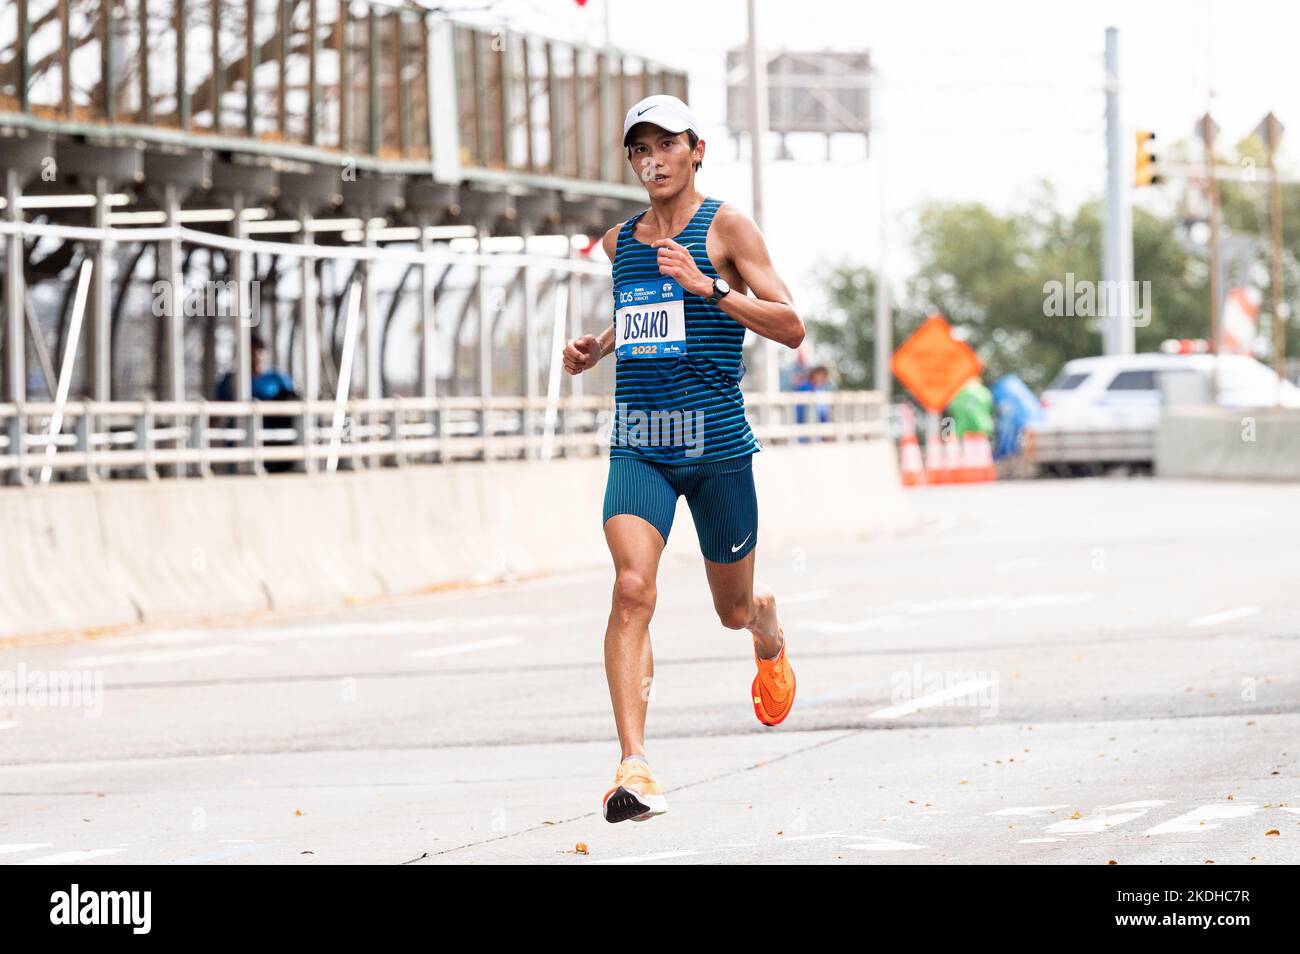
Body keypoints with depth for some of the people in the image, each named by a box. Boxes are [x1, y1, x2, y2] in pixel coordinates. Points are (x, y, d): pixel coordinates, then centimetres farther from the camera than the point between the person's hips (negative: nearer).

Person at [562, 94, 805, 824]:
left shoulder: (725, 227, -3)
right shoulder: (622, 241, 12)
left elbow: (792, 328, -9)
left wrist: (708, 287, -20)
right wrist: (597, 347, 13)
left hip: (716, 442, -2)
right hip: (638, 446, 2)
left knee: (735, 609, 13)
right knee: (632, 588, -20)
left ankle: (769, 631, 53)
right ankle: (634, 766, -25)